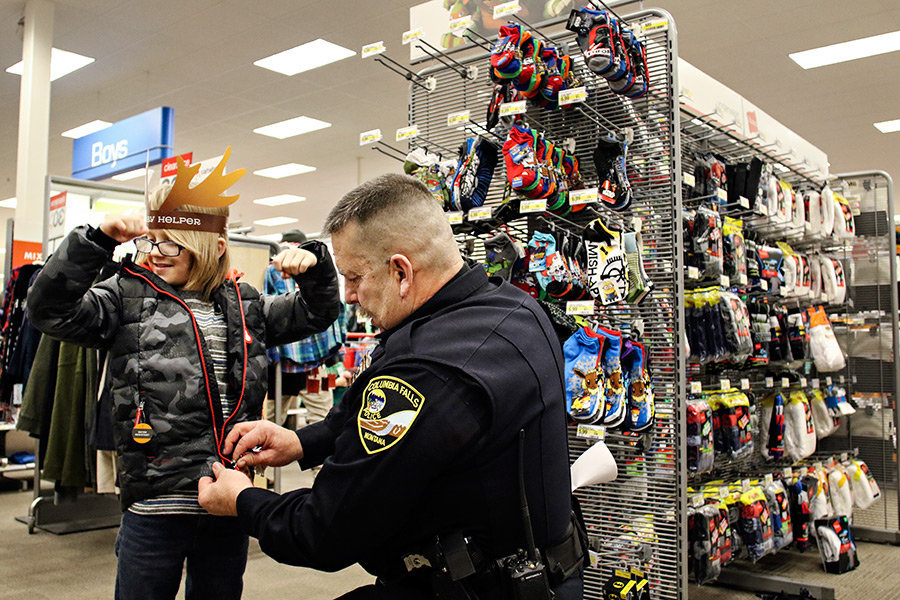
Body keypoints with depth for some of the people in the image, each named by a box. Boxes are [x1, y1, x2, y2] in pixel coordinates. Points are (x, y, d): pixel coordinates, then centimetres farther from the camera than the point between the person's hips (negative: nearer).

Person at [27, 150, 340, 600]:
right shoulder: (128, 297, 0)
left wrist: (313, 266, -2)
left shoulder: (244, 305, 8)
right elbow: (51, 310, -12)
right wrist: (96, 239, -19)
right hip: (154, 501, -3)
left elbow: (315, 314, 16)